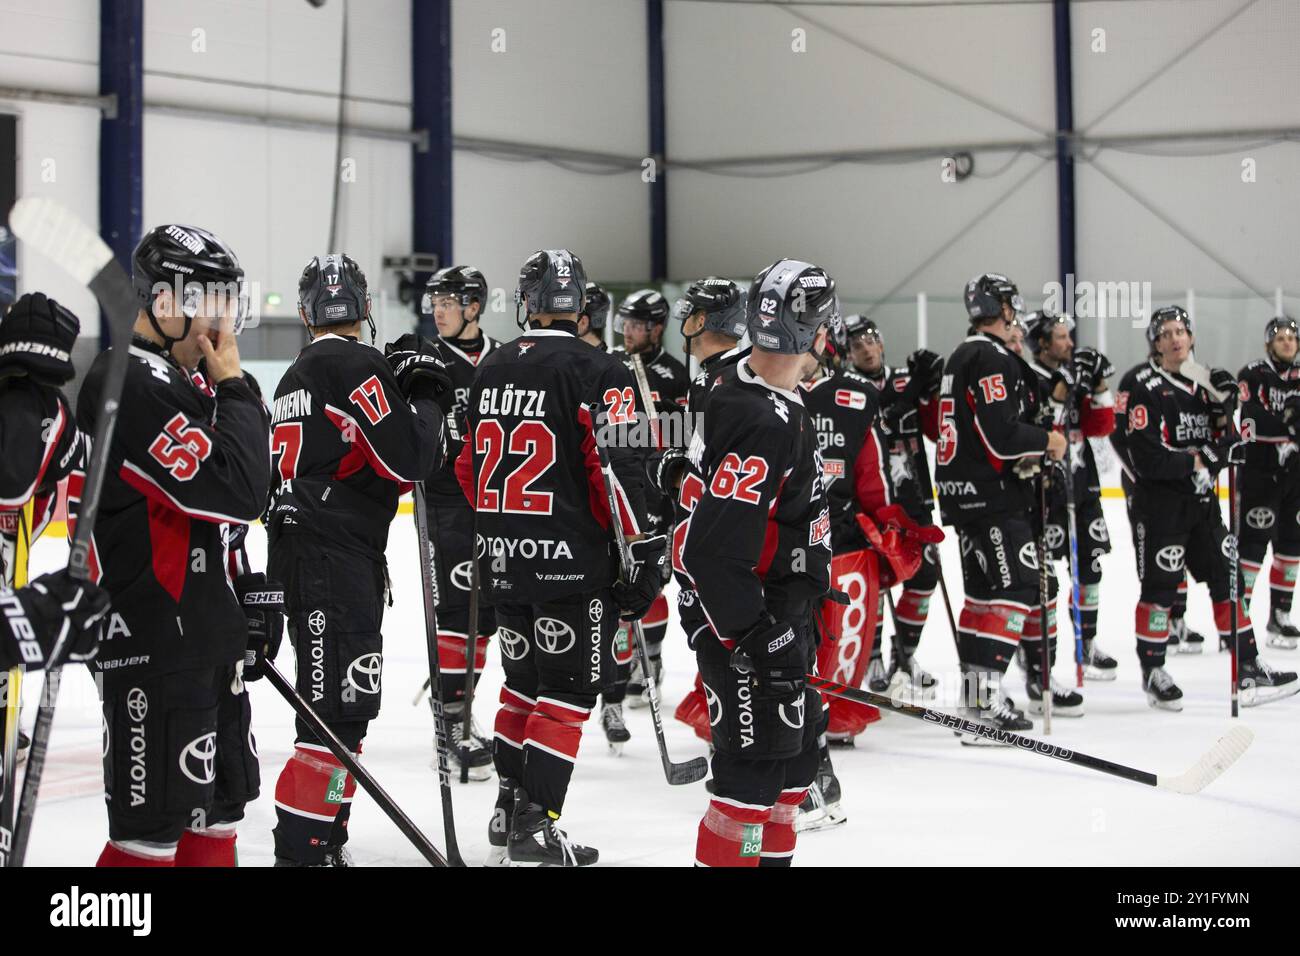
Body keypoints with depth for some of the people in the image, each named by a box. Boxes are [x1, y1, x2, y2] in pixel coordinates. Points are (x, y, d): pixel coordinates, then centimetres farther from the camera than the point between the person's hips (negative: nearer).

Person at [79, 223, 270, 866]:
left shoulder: (169, 381, 15)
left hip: (202, 638, 10)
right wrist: (232, 385, -16)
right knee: (153, 826, -6)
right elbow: (237, 492, -26)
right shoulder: (132, 387, -19)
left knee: (216, 812, 16)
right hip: (151, 649, -10)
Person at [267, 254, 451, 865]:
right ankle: (303, 850, -14)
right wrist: (428, 398, -1)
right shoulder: (360, 367, -10)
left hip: (301, 555, 10)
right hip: (336, 558, -10)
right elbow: (412, 460, -15)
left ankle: (321, 843, 21)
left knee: (342, 706, 16)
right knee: (339, 707, -11)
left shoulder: (295, 378, 20)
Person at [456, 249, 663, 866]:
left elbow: (469, 467, 18)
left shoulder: (490, 370, 9)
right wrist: (645, 552, -11)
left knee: (524, 681, 19)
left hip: (504, 560, 6)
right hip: (571, 561, -6)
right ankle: (535, 827, -4)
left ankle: (508, 810, 24)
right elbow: (618, 470, -18)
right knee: (567, 691, 0)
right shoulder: (598, 374, -11)